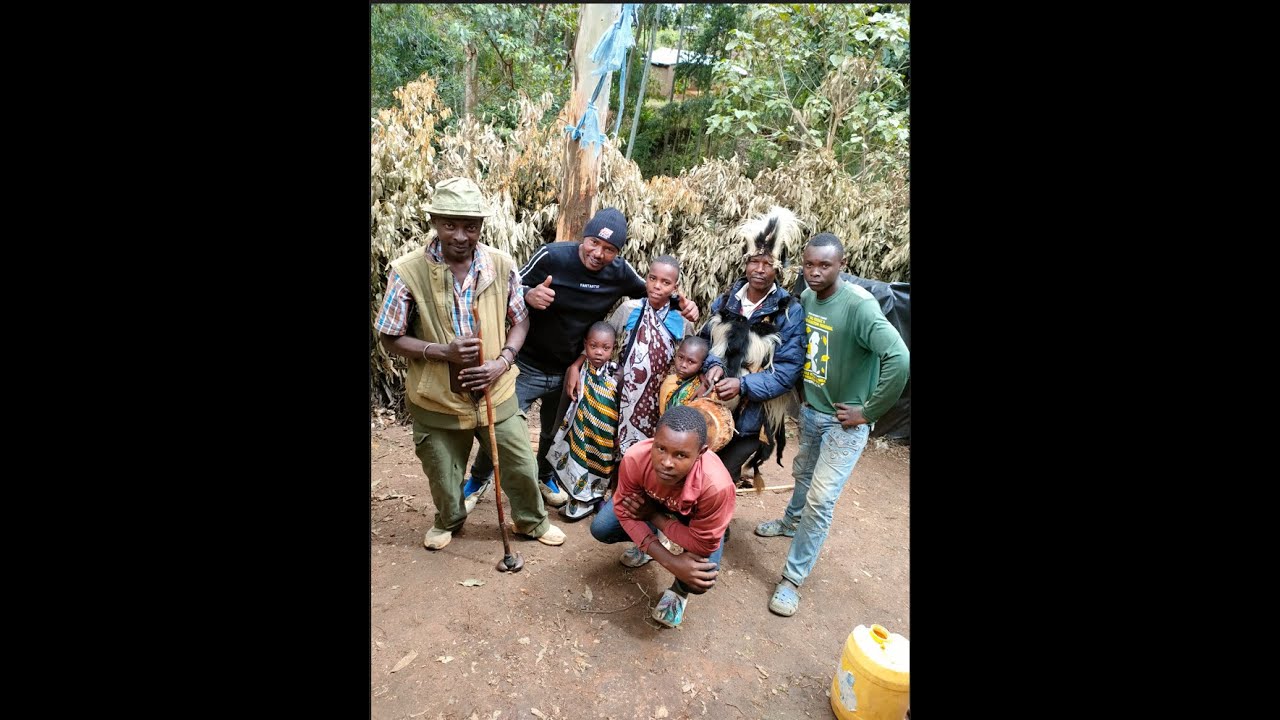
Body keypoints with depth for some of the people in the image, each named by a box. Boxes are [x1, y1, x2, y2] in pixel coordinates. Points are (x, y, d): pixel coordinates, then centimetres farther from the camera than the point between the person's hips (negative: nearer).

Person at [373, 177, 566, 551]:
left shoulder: (502, 265, -9)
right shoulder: (407, 271, -16)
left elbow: (520, 320, 2)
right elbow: (390, 338, -9)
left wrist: (502, 362, -15)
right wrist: (444, 352, -25)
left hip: (496, 393, 1)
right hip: (437, 399, -1)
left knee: (521, 465, 15)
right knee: (443, 475, 21)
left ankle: (531, 520, 44)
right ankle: (448, 521, 53)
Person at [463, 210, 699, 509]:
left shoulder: (619, 272, -10)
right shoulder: (551, 256, -21)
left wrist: (681, 303, -12)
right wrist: (528, 295, -34)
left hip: (570, 371, 4)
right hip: (527, 367, -3)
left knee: (557, 432, 21)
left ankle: (545, 477, 53)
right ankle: (478, 479, 33)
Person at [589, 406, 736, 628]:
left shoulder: (716, 485, -45)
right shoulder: (634, 459, -39)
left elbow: (703, 545, -29)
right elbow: (625, 512, -22)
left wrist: (654, 516, -25)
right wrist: (669, 561, -30)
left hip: (698, 519, -3)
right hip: (652, 501, 3)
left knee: (700, 579, -25)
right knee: (600, 528, -12)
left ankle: (679, 590, 14)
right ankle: (647, 544, 20)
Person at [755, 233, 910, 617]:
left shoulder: (859, 305, -25)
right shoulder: (806, 297, -3)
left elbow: (900, 359, -35)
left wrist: (869, 411, -24)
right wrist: (803, 390, 6)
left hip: (845, 421, -6)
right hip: (810, 410, 7)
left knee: (820, 499, -3)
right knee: (803, 475, 27)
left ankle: (792, 578, 12)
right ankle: (791, 521, 54)